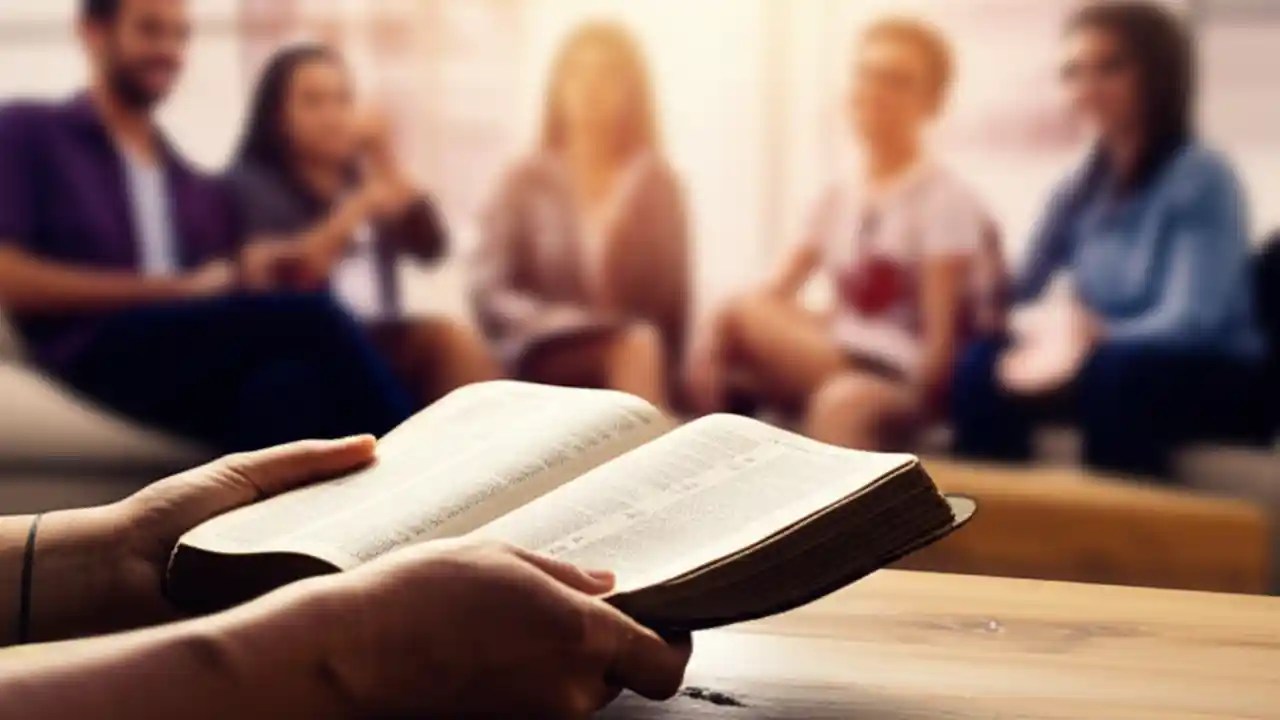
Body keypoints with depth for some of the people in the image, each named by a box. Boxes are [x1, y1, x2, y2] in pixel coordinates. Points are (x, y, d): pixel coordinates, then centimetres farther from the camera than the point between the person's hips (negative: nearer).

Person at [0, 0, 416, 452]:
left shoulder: (200, 191, 29)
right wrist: (166, 290, -6)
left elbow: (228, 292, 16)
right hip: (102, 356, -4)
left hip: (205, 370, 5)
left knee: (287, 383, -34)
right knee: (309, 319, -29)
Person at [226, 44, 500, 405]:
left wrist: (387, 168, 0)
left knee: (454, 339, -23)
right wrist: (357, 210, -13)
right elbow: (273, 274, -13)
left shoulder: (363, 178, 20)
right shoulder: (251, 185, 4)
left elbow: (431, 246, 8)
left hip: (380, 338, 5)